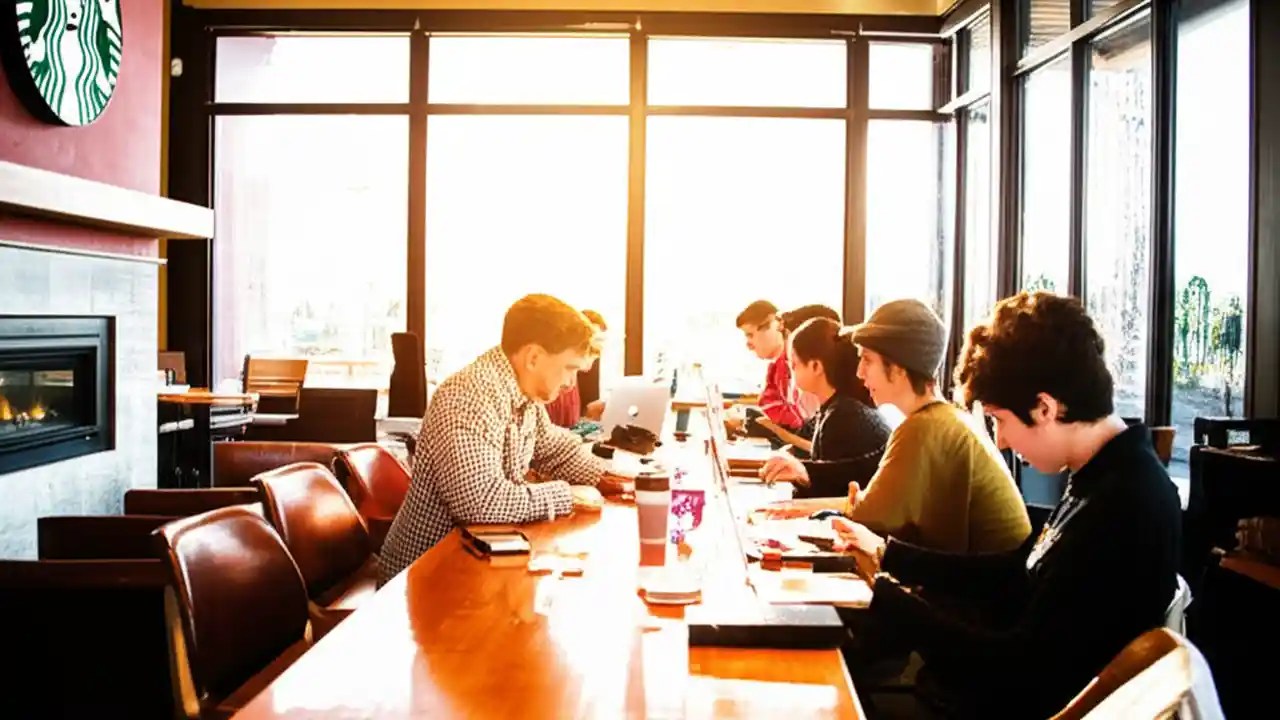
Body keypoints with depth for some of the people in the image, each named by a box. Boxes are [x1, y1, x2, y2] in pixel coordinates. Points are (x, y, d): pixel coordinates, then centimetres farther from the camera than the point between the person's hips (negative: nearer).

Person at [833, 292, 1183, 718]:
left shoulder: (1119, 510, -29)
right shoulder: (1109, 475, 2)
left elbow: (1024, 666, -26)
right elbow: (1016, 573, 14)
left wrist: (881, 596, -16)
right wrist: (888, 554, 14)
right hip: (1019, 673, 9)